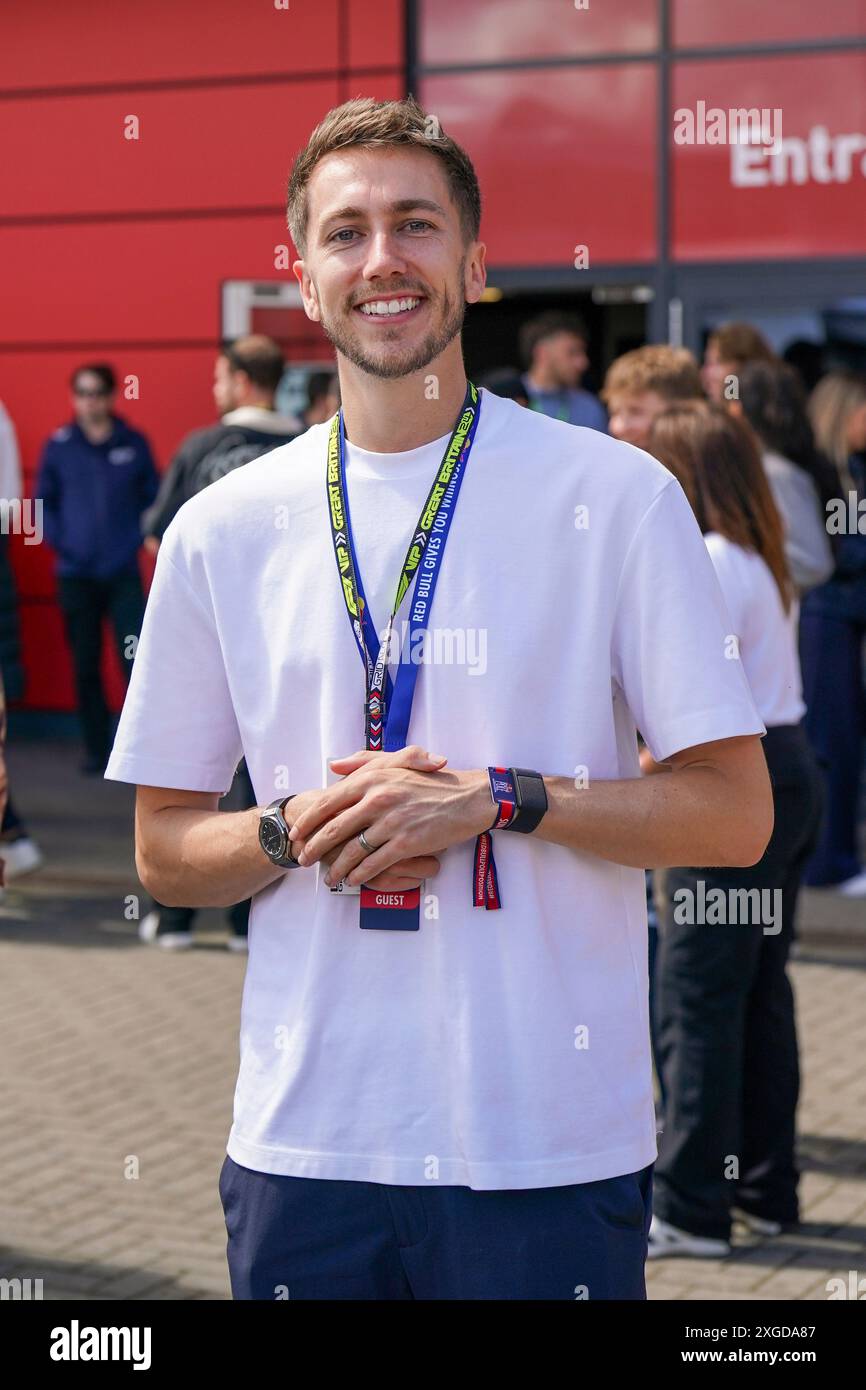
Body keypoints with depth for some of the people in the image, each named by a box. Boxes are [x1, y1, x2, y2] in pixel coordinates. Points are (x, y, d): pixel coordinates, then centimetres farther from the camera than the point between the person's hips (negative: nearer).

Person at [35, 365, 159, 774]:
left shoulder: (134, 444, 1)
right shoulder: (59, 446, 2)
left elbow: (153, 497, 6)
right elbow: (44, 501, 9)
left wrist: (141, 537, -6)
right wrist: (58, 539, -4)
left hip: (124, 573, -1)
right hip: (75, 573, 2)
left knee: (136, 659, -10)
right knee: (84, 666, 7)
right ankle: (96, 747, 16)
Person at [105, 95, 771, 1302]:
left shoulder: (614, 497, -2)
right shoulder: (225, 528, 7)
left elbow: (734, 814, -2)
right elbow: (166, 850, 12)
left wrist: (497, 799, -14)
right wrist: (297, 830, -8)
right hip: (304, 1142, 2)